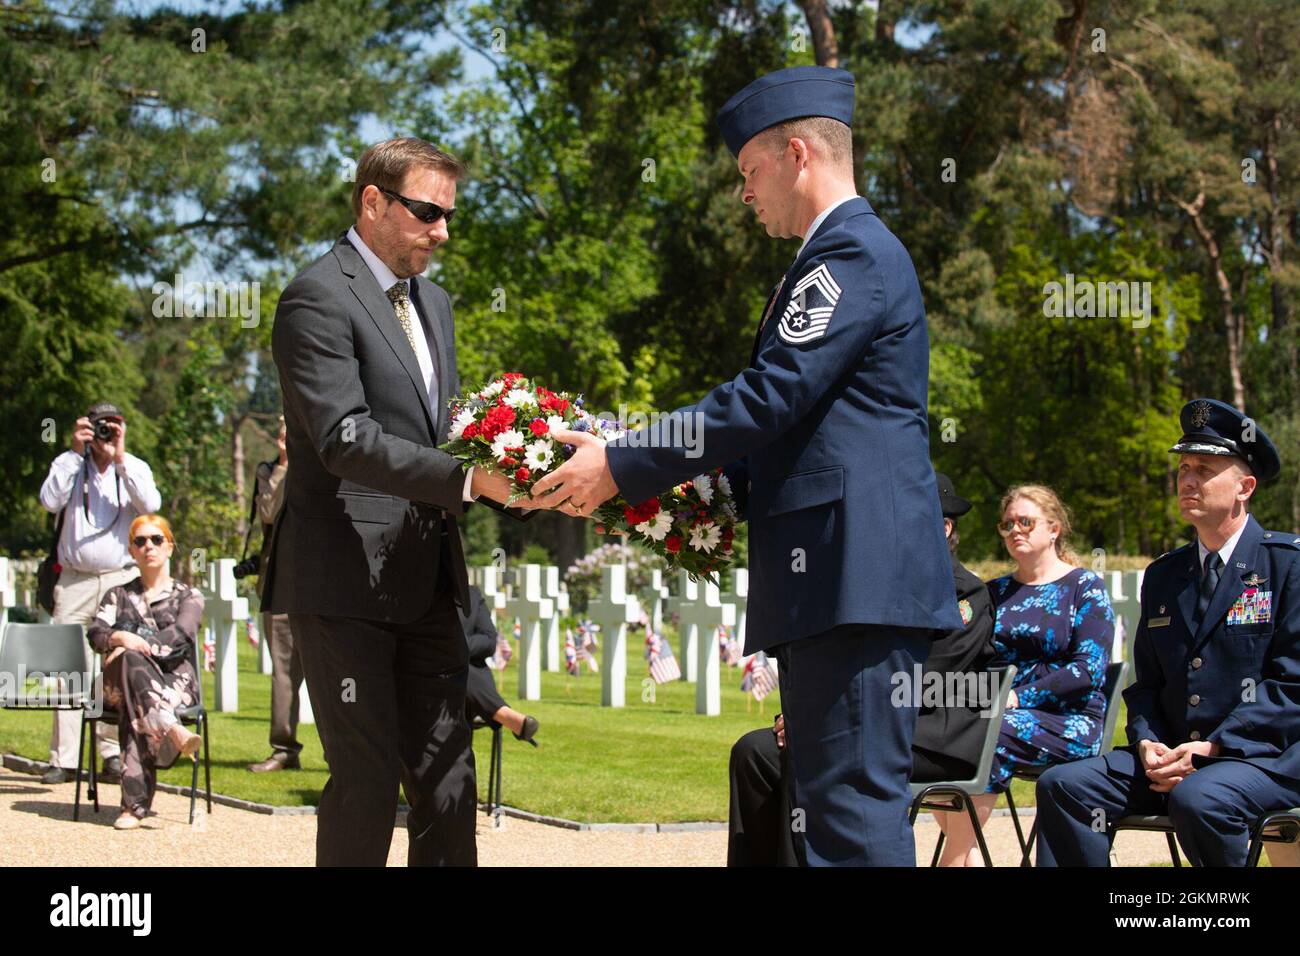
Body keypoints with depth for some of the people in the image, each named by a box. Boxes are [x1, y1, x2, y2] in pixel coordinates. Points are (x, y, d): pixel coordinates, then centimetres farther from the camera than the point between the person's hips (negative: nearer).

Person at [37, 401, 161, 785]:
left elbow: (150, 504, -10)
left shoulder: (134, 468, 9)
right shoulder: (69, 464, 9)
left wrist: (120, 457, -14)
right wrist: (75, 452, -8)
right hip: (75, 581, 0)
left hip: (122, 579, 0)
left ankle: (114, 754, -1)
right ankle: (64, 759, -4)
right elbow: (50, 501, -9)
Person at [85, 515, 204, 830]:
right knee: (133, 662, -39)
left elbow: (179, 633, -3)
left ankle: (135, 802, -53)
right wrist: (122, 638, -20)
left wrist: (140, 644, -19)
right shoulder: (119, 595, 25)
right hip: (120, 682, 1)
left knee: (136, 709, -39)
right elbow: (95, 633, 4)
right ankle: (171, 729, -63)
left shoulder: (188, 597, 19)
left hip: (175, 680, -1)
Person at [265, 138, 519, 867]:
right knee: (368, 781, -5)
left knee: (447, 779, 7)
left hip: (425, 580, 8)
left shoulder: (432, 301, 17)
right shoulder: (320, 298, -10)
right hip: (346, 580, -8)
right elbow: (345, 438, -21)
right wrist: (467, 480, -28)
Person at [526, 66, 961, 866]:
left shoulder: (852, 251, -9)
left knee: (853, 808, -12)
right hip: (845, 582, 11)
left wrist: (622, 466, -11)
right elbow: (786, 410, 25)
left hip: (858, 576, -11)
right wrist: (661, 473, 18)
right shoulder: (849, 252, 24)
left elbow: (770, 398, -16)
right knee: (835, 804, 13)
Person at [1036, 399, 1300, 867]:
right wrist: (1148, 743, -4)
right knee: (1062, 785, -16)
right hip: (1173, 755, 6)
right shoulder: (1163, 575, 18)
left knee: (1197, 799, -37)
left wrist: (1213, 747, -17)